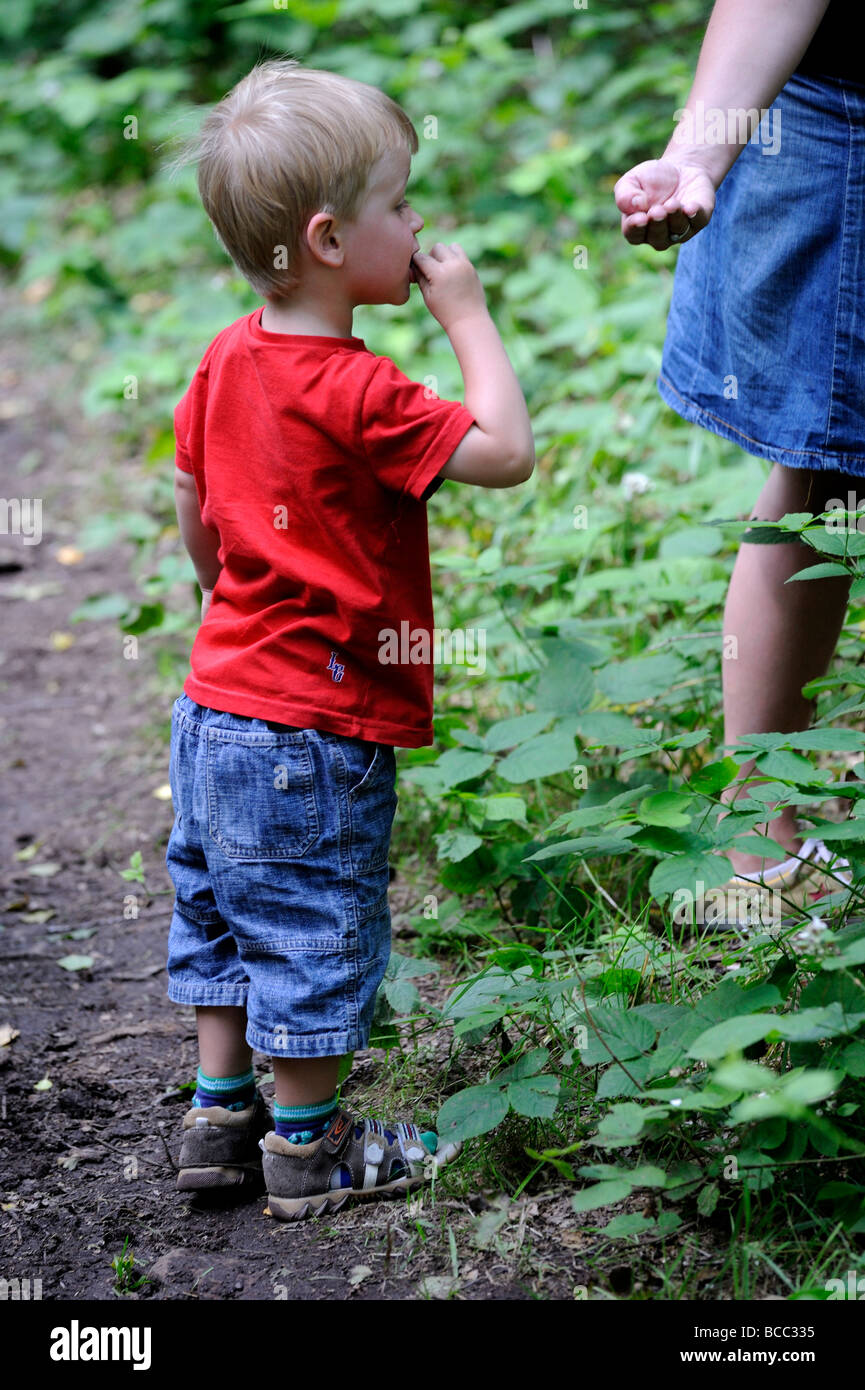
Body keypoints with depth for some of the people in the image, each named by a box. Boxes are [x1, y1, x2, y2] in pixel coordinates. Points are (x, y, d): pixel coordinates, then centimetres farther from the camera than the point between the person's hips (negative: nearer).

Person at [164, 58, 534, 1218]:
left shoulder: (228, 358, 2)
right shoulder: (357, 396, -24)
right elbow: (505, 453, -22)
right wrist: (469, 317, -14)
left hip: (219, 703, 9)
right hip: (316, 727, -9)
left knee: (227, 914, 19)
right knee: (315, 931, 6)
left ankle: (219, 1117, 30)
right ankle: (309, 1148, 20)